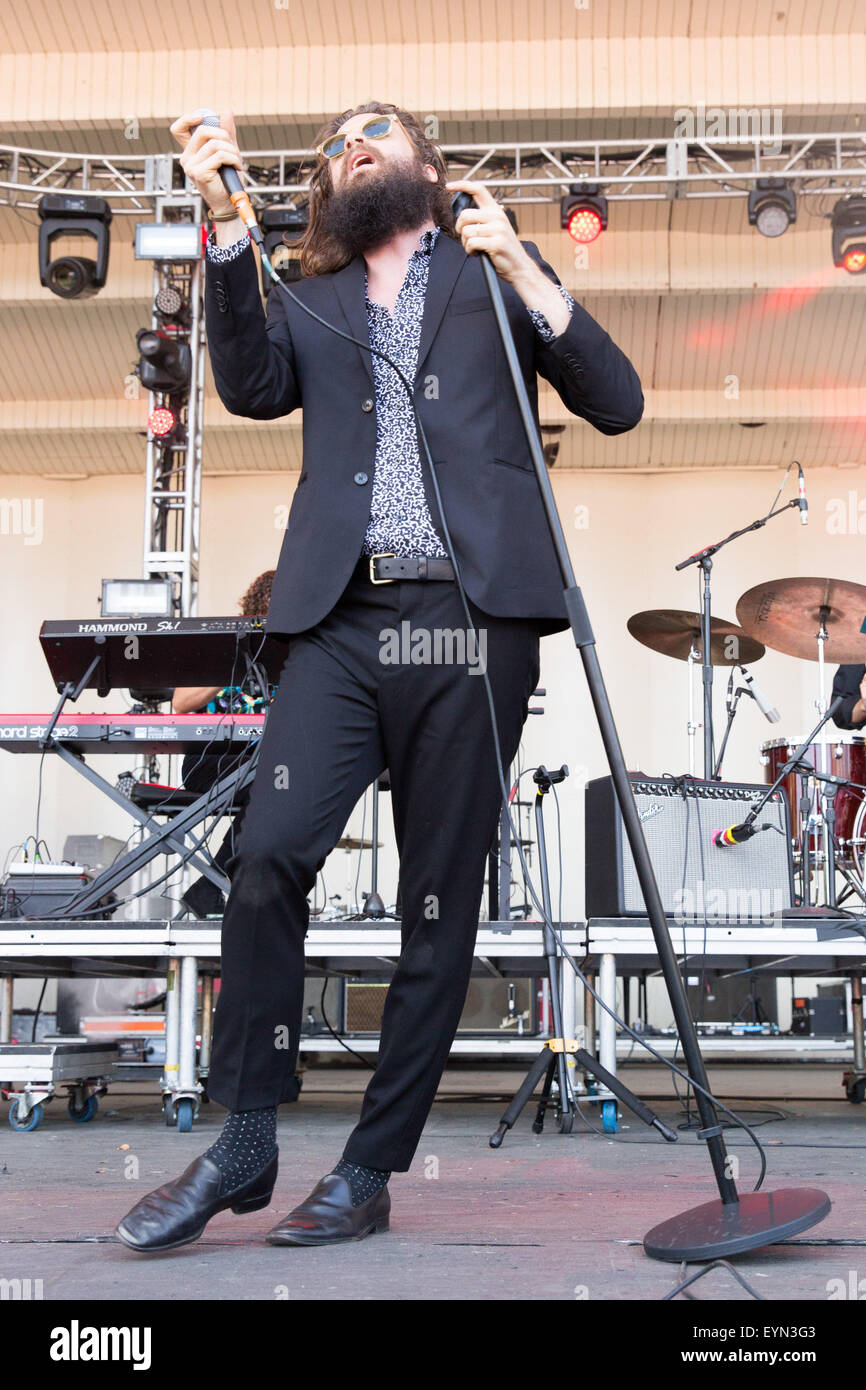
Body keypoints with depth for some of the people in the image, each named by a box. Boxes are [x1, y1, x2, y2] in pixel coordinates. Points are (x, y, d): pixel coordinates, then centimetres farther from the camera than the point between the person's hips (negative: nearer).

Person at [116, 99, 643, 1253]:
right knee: (268, 854, -14)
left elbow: (618, 404, 7)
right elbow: (252, 387, 1)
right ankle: (243, 1144, 1)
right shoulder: (313, 301, 22)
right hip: (343, 620, 2)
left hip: (471, 614, -1)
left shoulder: (496, 276, 17)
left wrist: (522, 266, -1)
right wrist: (226, 217, -6)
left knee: (440, 900, 0)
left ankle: (371, 1172, 11)